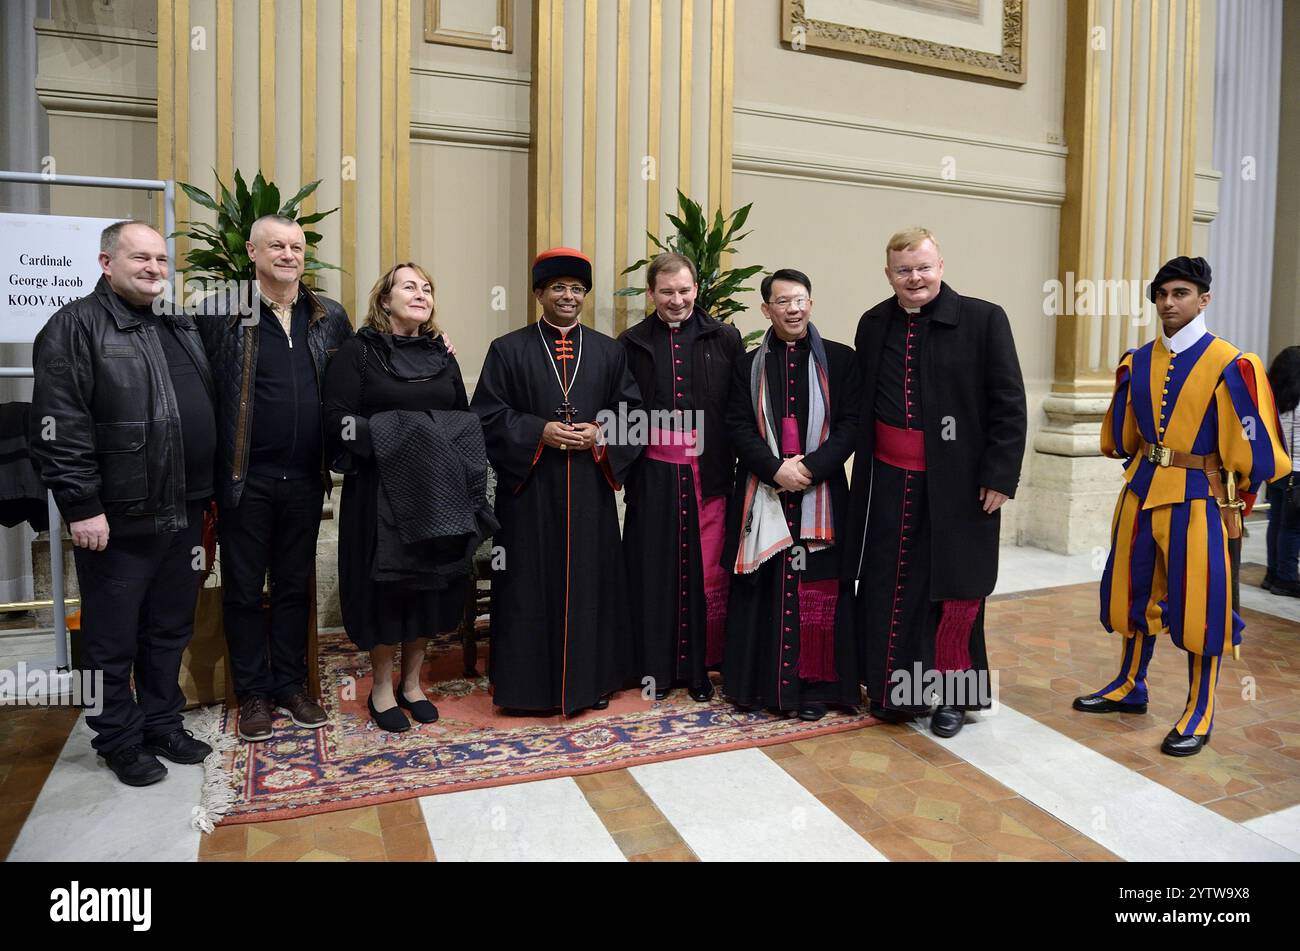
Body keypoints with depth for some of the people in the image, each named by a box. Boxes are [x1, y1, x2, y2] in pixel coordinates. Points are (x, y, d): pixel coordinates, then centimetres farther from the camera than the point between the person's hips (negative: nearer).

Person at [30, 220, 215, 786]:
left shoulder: (183, 328, 14)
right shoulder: (76, 327, -7)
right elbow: (59, 427, -14)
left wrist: (205, 494, 15)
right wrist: (81, 506, -17)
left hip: (183, 515, 6)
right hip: (116, 520, -6)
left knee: (170, 630, 17)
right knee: (112, 639, 8)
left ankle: (163, 724, 32)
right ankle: (120, 741, 23)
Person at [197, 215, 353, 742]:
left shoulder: (330, 317, 6)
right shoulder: (220, 314, -4)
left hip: (305, 477, 3)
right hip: (245, 477, -3)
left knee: (295, 584, 14)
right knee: (243, 589, 9)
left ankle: (291, 684, 27)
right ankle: (252, 692, 23)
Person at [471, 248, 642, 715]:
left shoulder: (609, 351, 10)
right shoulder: (508, 350, 3)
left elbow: (631, 410, 9)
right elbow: (487, 414, -2)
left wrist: (600, 435, -9)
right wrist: (539, 432, -15)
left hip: (590, 491, 2)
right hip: (529, 489, -2)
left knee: (590, 580, 7)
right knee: (531, 584, 2)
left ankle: (590, 678, 21)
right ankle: (528, 681, 15)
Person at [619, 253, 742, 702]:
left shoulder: (725, 339, 5)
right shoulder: (633, 343, 7)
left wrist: (744, 465, -2)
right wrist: (625, 469, 1)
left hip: (708, 476, 0)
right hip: (653, 477, 1)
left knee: (708, 574, 2)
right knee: (654, 572, 5)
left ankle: (700, 666, 17)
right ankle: (657, 667, 18)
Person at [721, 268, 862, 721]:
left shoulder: (840, 359, 4)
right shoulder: (748, 364, 8)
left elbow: (851, 424, -1)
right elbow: (738, 426, 1)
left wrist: (810, 467, -14)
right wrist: (775, 468, -14)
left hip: (820, 493, -1)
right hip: (762, 493, 1)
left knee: (817, 590, 2)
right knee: (762, 588, 4)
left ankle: (814, 686, 14)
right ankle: (758, 683, 16)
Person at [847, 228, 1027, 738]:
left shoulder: (983, 319, -5)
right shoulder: (873, 324, 7)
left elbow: (1009, 405, -6)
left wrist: (999, 476, -11)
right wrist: (861, 473, 10)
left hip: (957, 482, -3)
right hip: (887, 481, 4)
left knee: (955, 590, 7)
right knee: (887, 587, 8)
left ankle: (953, 694, 24)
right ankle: (893, 689, 24)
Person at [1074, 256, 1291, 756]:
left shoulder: (1230, 365, -11)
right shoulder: (1138, 362, 5)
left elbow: (1251, 445, -8)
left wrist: (1236, 494, 0)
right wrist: (1145, 467, 13)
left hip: (1198, 500, -5)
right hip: (1141, 493, 5)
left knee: (1199, 606, 2)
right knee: (1136, 594, 15)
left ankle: (1200, 712, 18)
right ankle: (1129, 687, 32)